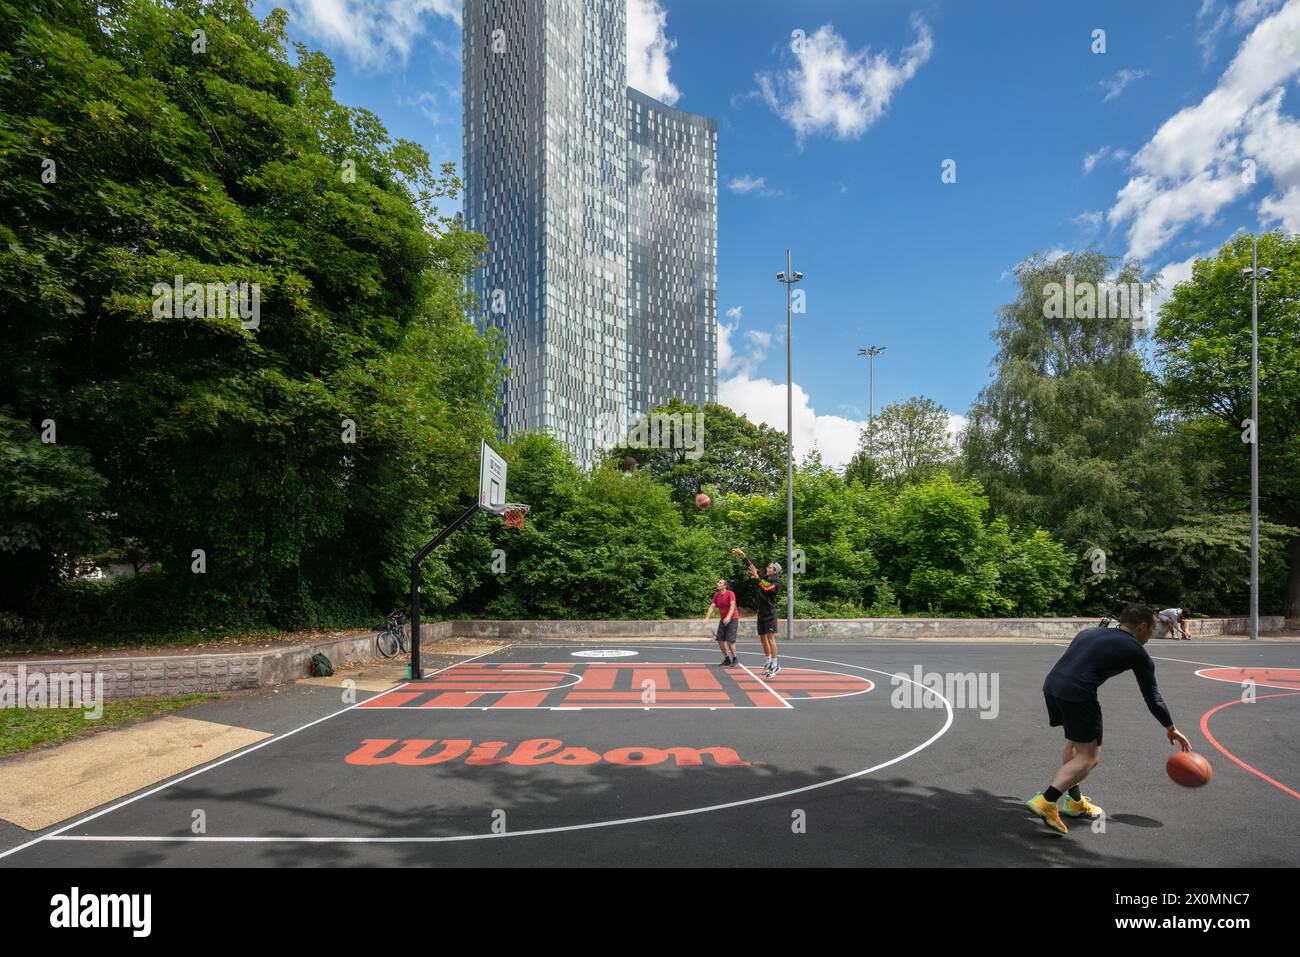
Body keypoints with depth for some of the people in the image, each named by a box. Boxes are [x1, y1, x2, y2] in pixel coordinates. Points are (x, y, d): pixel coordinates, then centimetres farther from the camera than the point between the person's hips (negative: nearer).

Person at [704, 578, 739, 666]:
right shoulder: (716, 595, 3)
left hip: (732, 619, -6)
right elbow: (712, 606, -1)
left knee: (729, 641, -13)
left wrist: (728, 617, -40)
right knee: (720, 641, 2)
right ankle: (727, 660, 19)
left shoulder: (730, 593, -15)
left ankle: (734, 659, 9)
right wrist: (707, 618, -15)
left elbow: (732, 605, -27)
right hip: (723, 620, 6)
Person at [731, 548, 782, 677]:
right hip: (761, 612, 8)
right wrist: (743, 555, 4)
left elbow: (766, 589, -26)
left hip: (770, 613, -8)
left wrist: (756, 577, -27)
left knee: (770, 638, -10)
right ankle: (769, 662, 21)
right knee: (763, 638, 10)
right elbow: (752, 567, 10)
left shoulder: (776, 583, -8)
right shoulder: (764, 578, 12)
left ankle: (775, 665, -8)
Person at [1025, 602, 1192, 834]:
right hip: (1077, 694, -7)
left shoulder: (1089, 632, 25)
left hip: (1051, 684, 7)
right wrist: (1170, 728, 33)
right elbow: (1152, 696, 16)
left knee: (1074, 742, 27)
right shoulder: (1137, 653, 9)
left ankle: (1074, 801, 34)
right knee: (1089, 756, 3)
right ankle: (1045, 801, -11)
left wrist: (1055, 708, 36)